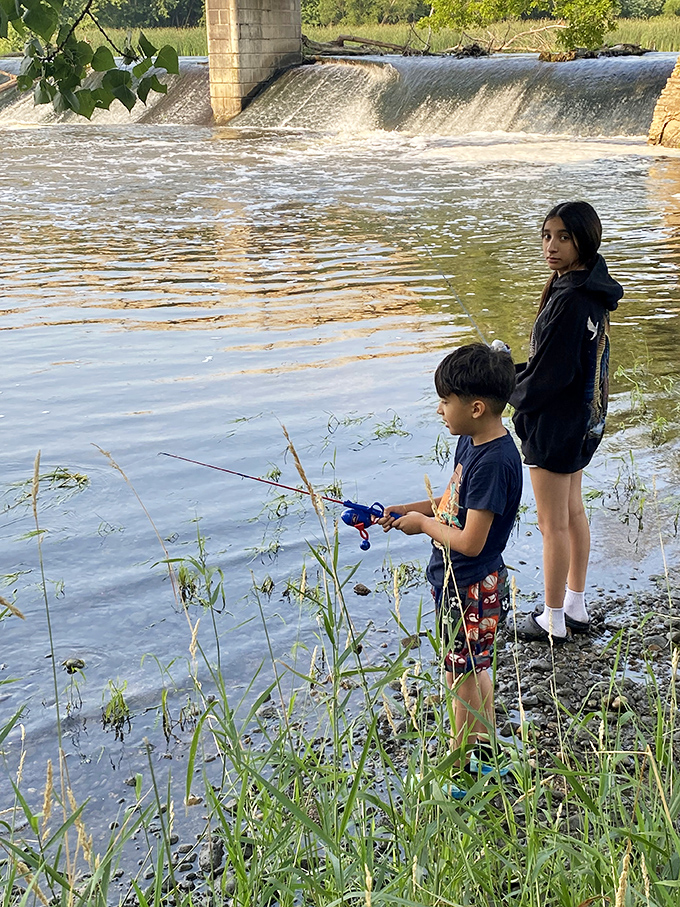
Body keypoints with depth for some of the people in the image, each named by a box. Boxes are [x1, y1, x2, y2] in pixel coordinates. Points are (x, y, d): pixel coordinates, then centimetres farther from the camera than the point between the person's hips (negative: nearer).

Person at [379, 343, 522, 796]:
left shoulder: (495, 461, -28)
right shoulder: (471, 441, 2)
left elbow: (470, 541, -29)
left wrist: (423, 524, -14)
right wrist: (410, 509, 3)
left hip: (471, 588, -10)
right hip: (457, 582, 10)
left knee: (463, 678, 6)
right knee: (474, 670, 22)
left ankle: (462, 772, 23)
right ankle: (485, 753, 39)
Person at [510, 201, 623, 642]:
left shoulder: (570, 301, -27)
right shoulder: (592, 290, 4)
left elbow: (550, 375, -24)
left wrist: (512, 388, -5)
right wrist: (517, 372, 7)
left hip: (556, 424, -10)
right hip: (584, 419, 10)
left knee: (553, 524, 4)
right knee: (573, 511, 20)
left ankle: (553, 621, 19)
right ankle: (576, 606, 34)